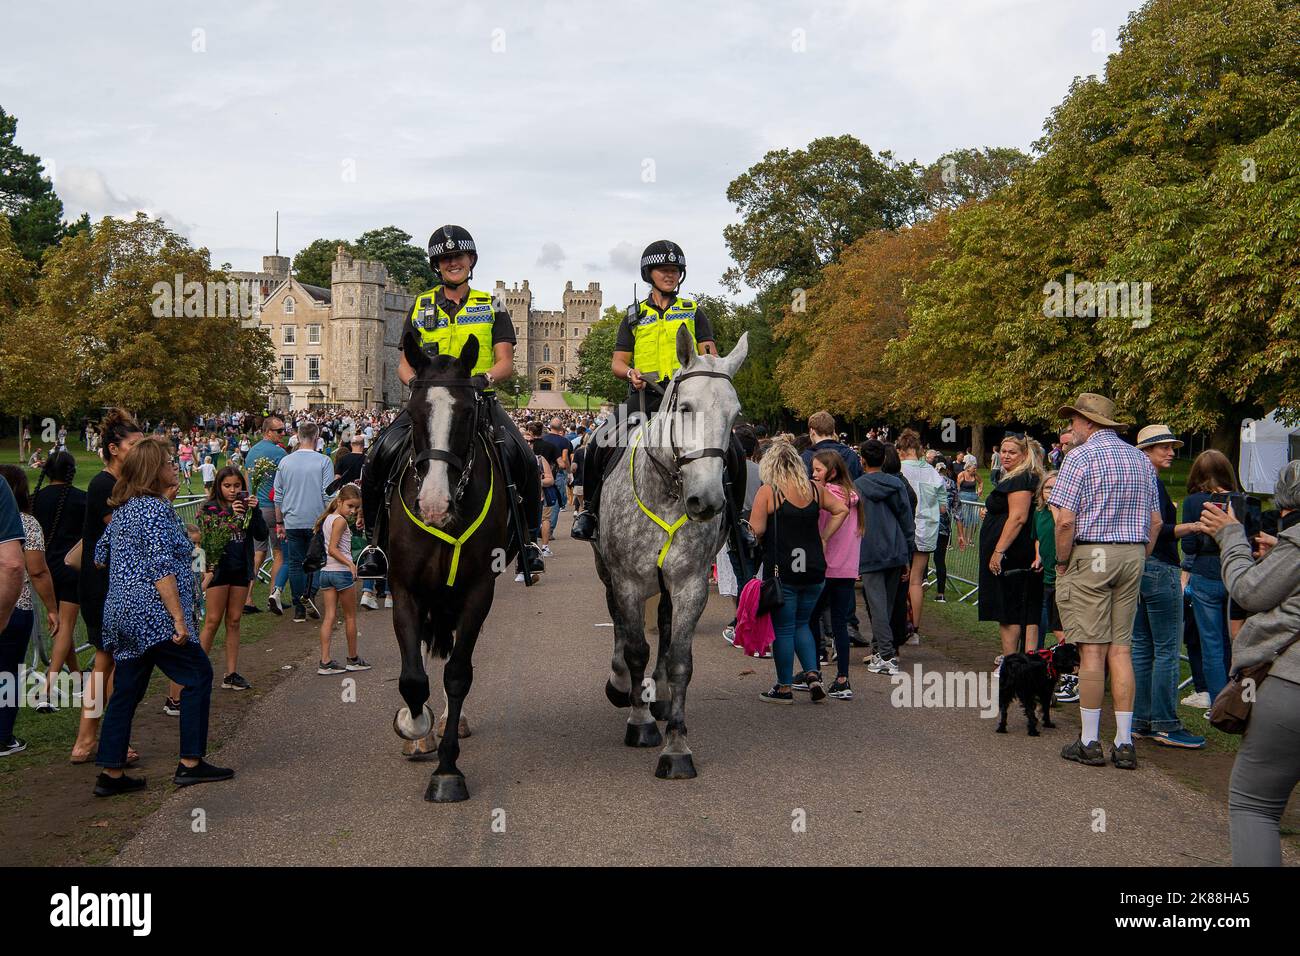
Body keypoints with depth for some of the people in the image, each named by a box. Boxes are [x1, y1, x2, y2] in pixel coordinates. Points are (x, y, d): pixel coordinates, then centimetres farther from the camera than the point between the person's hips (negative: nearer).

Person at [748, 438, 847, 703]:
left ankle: (784, 688, 12)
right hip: (814, 570, 5)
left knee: (783, 628, 6)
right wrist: (823, 538, 11)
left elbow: (756, 530, -13)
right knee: (801, 624, 20)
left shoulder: (767, 492, -10)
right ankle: (813, 675, 6)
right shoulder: (814, 489, 5)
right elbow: (841, 510, 10)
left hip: (782, 572, -5)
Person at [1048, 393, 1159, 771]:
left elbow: (1066, 520, -15)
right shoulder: (1141, 460, 13)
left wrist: (1062, 562, -4)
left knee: (1092, 650, -3)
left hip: (1090, 556, -6)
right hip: (1132, 556, 6)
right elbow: (1155, 522, 13)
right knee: (1121, 649, 8)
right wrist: (1138, 561, 18)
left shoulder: (1080, 457, -8)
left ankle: (1090, 742, 3)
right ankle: (1124, 743, 7)